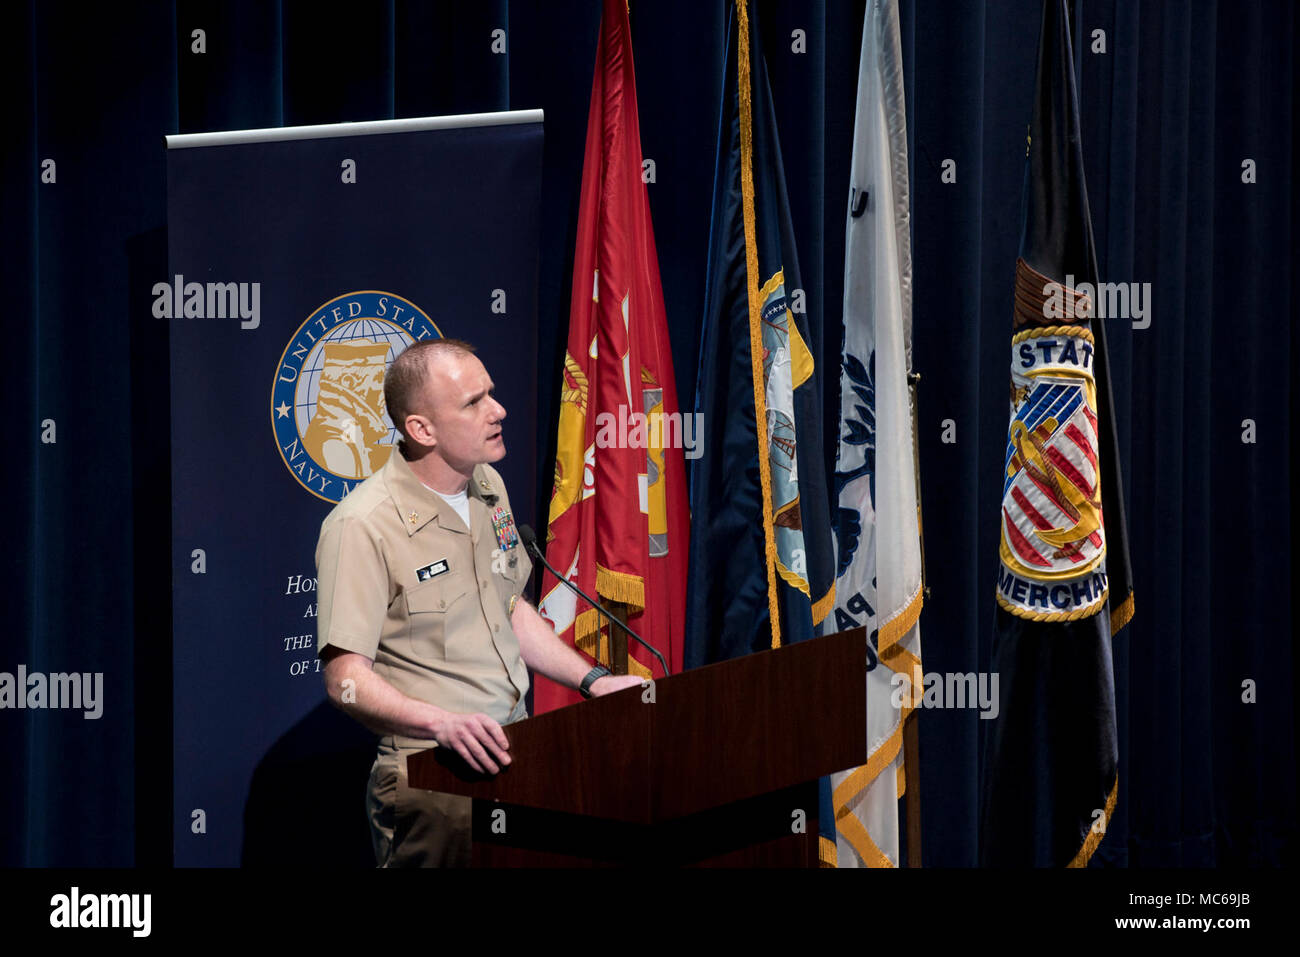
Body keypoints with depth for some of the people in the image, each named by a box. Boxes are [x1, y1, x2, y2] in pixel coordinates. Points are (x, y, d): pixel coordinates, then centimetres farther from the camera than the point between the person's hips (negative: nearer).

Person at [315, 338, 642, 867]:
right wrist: (443, 723, -30)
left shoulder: (490, 488, 12)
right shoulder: (362, 526, -14)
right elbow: (345, 679, -17)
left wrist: (592, 680, 14)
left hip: (512, 747, 7)